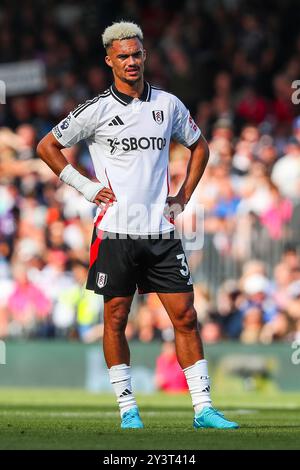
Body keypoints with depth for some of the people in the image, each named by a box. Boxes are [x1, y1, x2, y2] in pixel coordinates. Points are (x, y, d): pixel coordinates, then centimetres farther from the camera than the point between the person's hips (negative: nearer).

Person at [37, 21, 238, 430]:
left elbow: (199, 146, 23)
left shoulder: (169, 105, 8)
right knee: (116, 317, 1)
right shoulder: (97, 110, -2)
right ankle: (128, 408, 10)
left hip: (161, 231, 3)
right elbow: (47, 146, 5)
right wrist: (85, 187, -1)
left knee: (185, 316, -2)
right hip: (115, 231, -2)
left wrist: (183, 197, 13)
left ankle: (203, 408, 1)